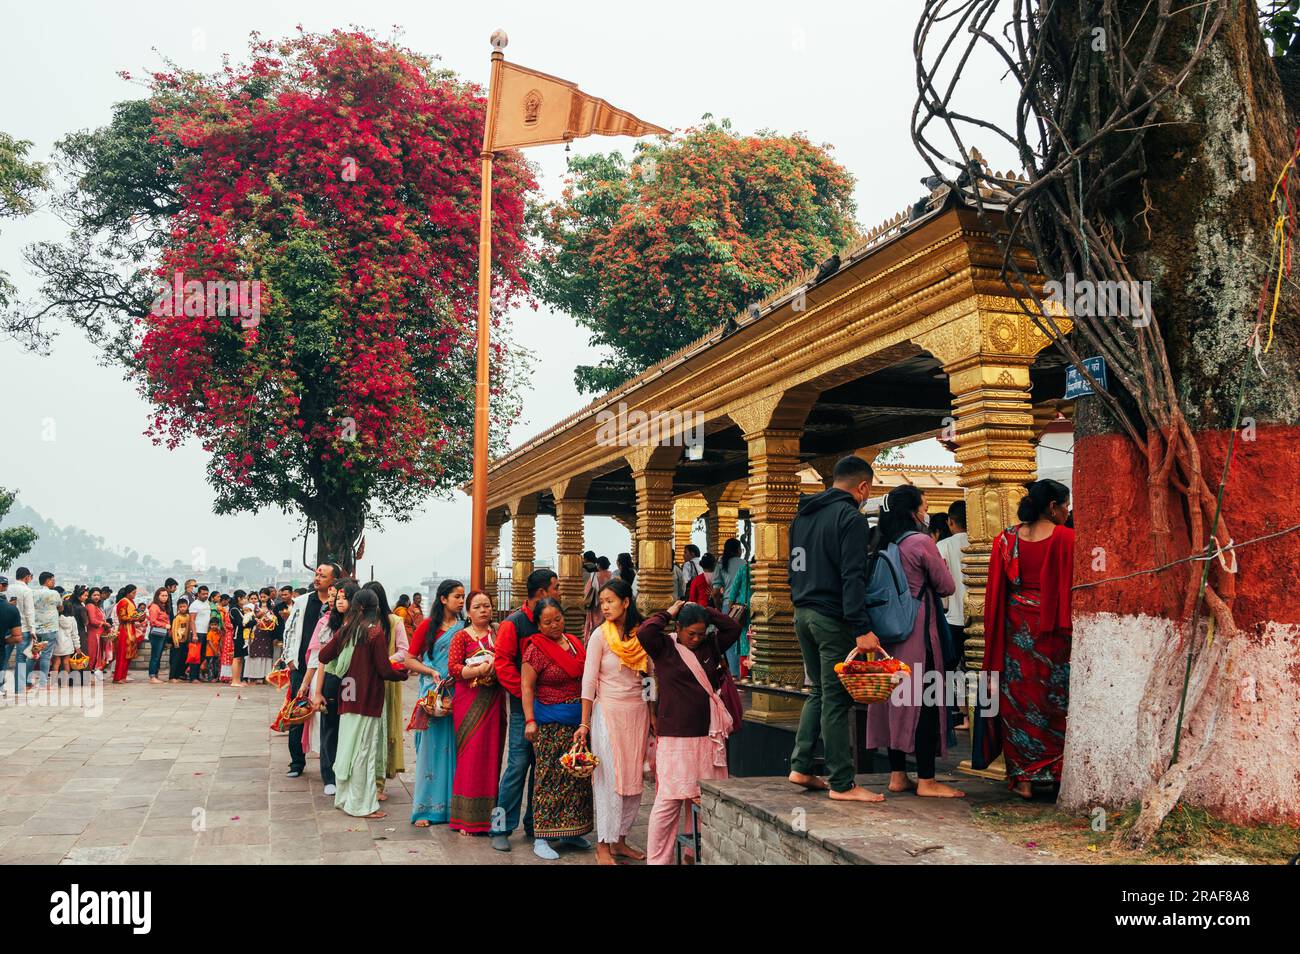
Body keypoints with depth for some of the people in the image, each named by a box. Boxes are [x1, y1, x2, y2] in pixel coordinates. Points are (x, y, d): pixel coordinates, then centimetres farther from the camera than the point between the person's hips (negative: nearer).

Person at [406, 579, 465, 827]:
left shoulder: (464, 627, 7)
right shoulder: (427, 626, 1)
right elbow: (410, 660, 2)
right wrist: (432, 671, -12)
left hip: (458, 694, 2)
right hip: (433, 693, -2)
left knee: (454, 748, 3)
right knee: (431, 747, -1)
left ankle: (452, 805, 13)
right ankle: (425, 808, 7)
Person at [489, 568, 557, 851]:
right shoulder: (514, 623, -8)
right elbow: (503, 664, -11)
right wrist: (526, 694, -14)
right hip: (524, 705, -6)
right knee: (518, 764, -5)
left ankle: (534, 824, 22)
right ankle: (502, 828, 5)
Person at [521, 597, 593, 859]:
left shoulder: (574, 643, 8)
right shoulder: (536, 648, -10)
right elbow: (527, 687, -11)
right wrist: (529, 720, -19)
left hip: (578, 719, 7)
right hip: (550, 722, -7)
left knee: (577, 776, 12)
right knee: (550, 777, -3)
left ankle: (569, 831, 24)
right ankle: (541, 838, 5)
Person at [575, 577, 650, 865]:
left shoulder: (642, 634, 3)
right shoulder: (600, 635, -6)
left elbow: (649, 678, 10)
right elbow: (589, 681, -7)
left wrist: (653, 717, 7)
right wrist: (585, 724, -9)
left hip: (638, 712, 4)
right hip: (608, 712, -4)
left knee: (634, 779, 8)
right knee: (610, 779, -2)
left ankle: (620, 840, 20)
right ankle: (603, 846, 8)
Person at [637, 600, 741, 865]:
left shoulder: (710, 647, 12)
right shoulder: (665, 647, -1)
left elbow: (733, 628, 9)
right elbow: (644, 632, -18)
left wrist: (705, 611, 5)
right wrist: (668, 613, -5)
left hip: (709, 737, 5)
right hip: (675, 738, -5)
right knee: (669, 801, -4)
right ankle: (657, 859, 5)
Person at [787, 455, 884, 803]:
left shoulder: (802, 516, 16)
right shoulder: (850, 518, -11)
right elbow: (853, 578, -19)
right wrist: (862, 629, -22)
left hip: (803, 613, 8)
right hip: (833, 618, -8)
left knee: (818, 691, 18)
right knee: (837, 699, -3)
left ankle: (800, 767, 17)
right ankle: (842, 784, 2)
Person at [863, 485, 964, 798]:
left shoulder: (880, 544, 9)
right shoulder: (921, 542, -12)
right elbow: (947, 586, -5)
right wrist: (933, 571, 13)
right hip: (918, 632, -7)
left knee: (895, 699, 11)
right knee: (924, 702, -2)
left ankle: (897, 775, 15)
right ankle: (926, 781, 1)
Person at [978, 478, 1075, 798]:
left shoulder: (1006, 539, 1)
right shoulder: (1066, 539, -9)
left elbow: (996, 592, 4)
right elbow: (1074, 586, -8)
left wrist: (996, 635, 10)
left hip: (1016, 628, 3)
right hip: (1054, 631, -3)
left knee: (1019, 699, 8)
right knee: (1057, 699, 10)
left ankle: (1023, 777, 10)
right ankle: (1058, 772, 17)